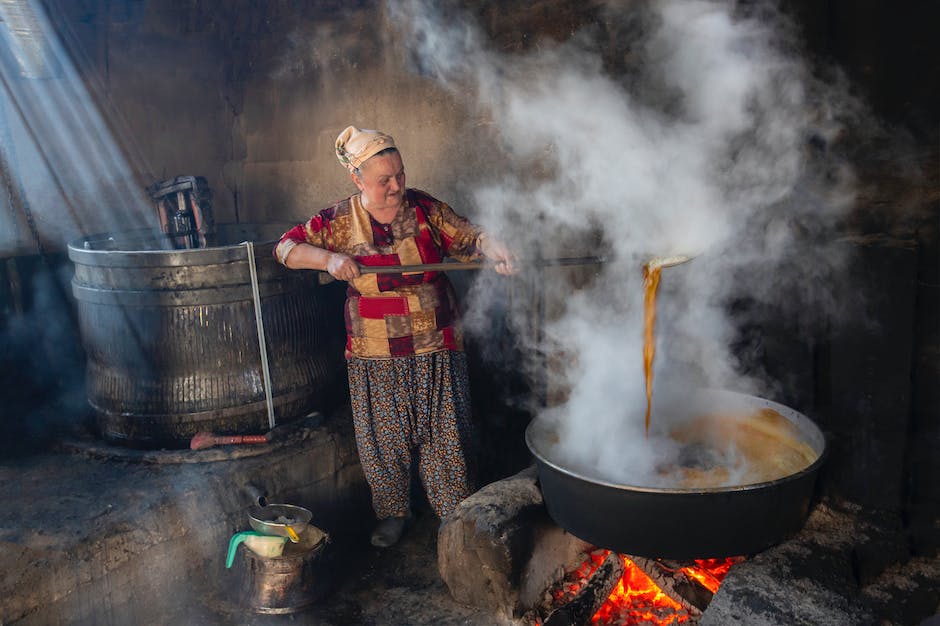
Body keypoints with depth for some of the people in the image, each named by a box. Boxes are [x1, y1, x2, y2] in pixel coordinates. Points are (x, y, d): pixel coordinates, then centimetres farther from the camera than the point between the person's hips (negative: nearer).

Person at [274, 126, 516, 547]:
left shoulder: (424, 209, -2)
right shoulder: (339, 222, -3)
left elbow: (468, 238, 1)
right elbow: (286, 247, -4)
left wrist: (493, 248, -21)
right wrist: (329, 258, -21)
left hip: (435, 347, 0)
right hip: (376, 356, 0)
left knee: (445, 432, 6)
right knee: (385, 437, 10)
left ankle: (455, 512, 24)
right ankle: (393, 511, 31)